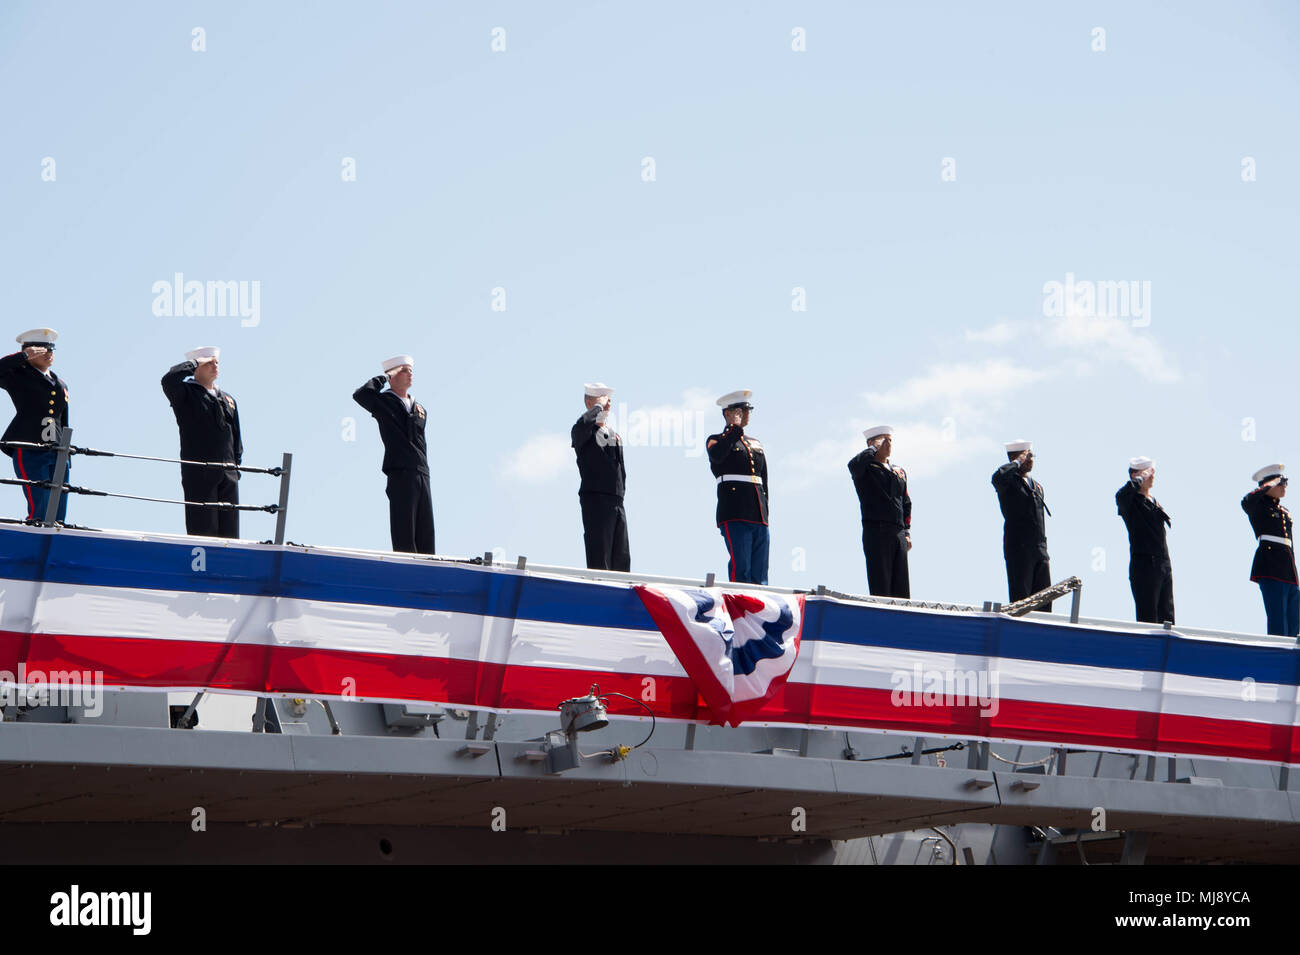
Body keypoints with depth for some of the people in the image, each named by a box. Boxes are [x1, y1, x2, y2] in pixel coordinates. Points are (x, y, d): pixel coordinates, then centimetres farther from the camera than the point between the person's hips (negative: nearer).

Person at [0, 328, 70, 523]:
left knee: (58, 514, -2)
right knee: (39, 511, -18)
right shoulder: (18, 376, 7)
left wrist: (67, 460, 21)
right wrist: (23, 356, -11)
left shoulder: (61, 384, 23)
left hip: (57, 454, 6)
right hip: (29, 451, -6)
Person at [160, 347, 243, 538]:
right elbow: (169, 379, -20)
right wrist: (195, 363, -8)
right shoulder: (185, 393, 3)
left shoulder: (228, 400, 21)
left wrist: (237, 465, 13)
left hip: (228, 474, 6)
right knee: (203, 529, -9)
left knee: (229, 532, 2)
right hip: (198, 473, -5)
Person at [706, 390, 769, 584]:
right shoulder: (717, 440, 6)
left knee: (760, 573, 1)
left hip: (759, 517, 6)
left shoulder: (755, 443, 24)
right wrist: (734, 428, -15)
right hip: (735, 516, -6)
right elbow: (716, 455, -20)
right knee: (740, 569, -14)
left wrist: (765, 513, 17)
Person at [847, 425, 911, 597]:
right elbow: (853, 465, -22)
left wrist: (907, 532, 14)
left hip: (899, 535, 6)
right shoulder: (865, 468, 3)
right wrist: (872, 449, -6)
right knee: (880, 589, -10)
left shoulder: (900, 473, 22)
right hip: (876, 533, -6)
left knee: (902, 590, 1)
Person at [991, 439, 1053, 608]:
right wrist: (1018, 462, -15)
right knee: (1020, 602, -8)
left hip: (1040, 552, 7)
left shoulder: (1037, 486, 20)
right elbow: (997, 477, -31)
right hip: (1018, 551, -7)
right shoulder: (1009, 482, -3)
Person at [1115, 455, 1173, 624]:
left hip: (1164, 566, 8)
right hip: (1144, 565, -8)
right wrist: (1141, 479, -14)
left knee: (1167, 618, 5)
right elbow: (1122, 494, -30)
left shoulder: (1155, 502, 19)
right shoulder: (1130, 501, -4)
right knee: (1148, 619, -11)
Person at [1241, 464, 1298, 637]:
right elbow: (1246, 501, -23)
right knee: (1278, 625, -15)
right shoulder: (1258, 507, 2)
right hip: (1270, 570, -8)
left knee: (1293, 628, 4)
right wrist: (1269, 486, -11)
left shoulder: (1285, 512, 24)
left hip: (1290, 573, 8)